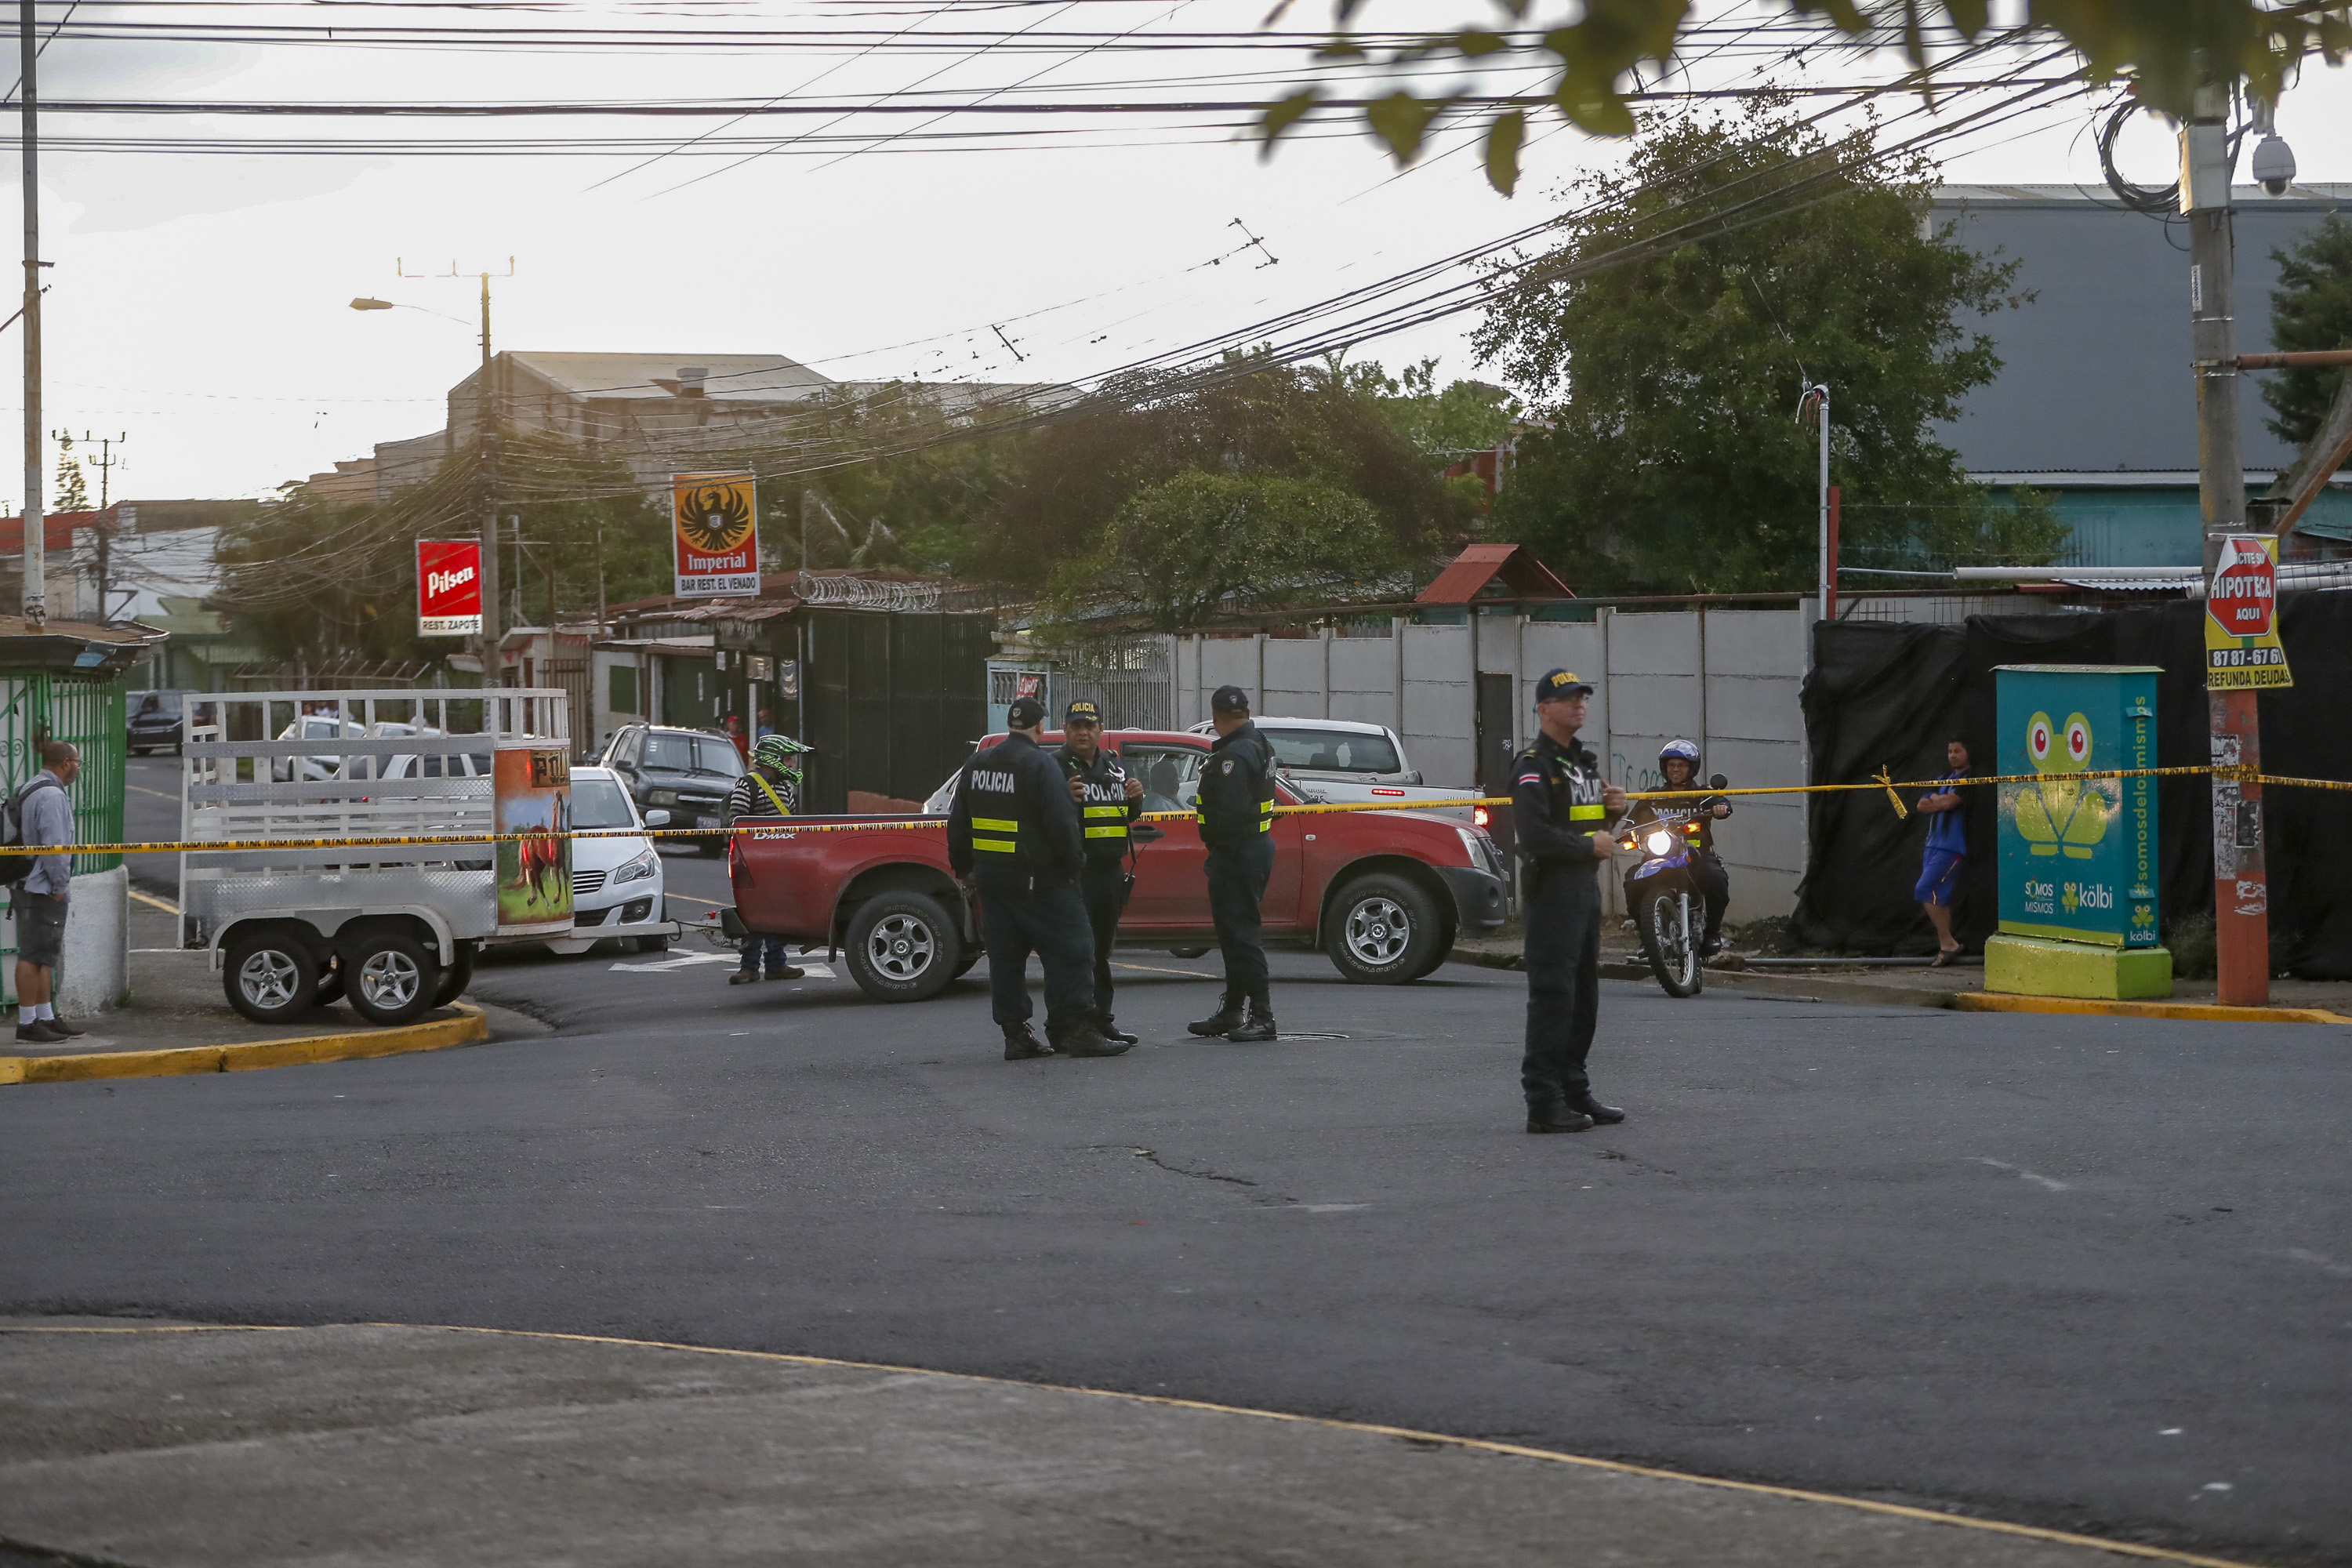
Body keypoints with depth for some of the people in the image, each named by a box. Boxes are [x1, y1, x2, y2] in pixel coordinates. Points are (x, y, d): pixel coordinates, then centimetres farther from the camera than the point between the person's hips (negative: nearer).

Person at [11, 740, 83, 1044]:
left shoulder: (30, 791, 18)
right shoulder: (52, 796, -16)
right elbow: (54, 844, -22)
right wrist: (59, 885, -14)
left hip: (29, 886, 11)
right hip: (41, 890, -11)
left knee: (45, 955, 15)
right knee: (33, 955, -9)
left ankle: (47, 1018, 21)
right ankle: (28, 1024, -8)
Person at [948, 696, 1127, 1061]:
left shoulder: (975, 766, 10)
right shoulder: (1039, 765, -13)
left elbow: (958, 825, 18)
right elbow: (1061, 823, -18)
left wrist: (964, 868, 26)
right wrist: (1074, 863, -5)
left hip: (991, 880, 7)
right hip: (1037, 880, -7)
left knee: (1005, 956, 10)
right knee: (1069, 952, -3)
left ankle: (1015, 1034, 10)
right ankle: (1077, 1031, -7)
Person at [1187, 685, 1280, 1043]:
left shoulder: (1234, 755, -19)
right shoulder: (1258, 745, 15)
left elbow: (1230, 812, -25)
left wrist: (1219, 855, -22)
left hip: (1236, 853, -11)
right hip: (1259, 845, 11)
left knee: (1240, 933, -9)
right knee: (1236, 932, 17)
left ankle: (1262, 1016, -10)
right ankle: (1231, 1012, 25)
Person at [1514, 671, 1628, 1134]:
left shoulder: (1584, 761, 19)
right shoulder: (1534, 766, -12)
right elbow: (1535, 835, -23)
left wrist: (1612, 807, 7)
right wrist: (1589, 846, -14)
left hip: (1586, 886, 10)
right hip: (1552, 888, -10)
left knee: (1584, 993, 14)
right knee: (1552, 995, -10)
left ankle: (1574, 1092, 22)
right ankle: (1544, 1103, -10)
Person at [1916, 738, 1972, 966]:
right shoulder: (1944, 779, 19)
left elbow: (1950, 802, -19)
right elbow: (1923, 805, 10)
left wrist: (1935, 801, 1)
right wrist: (1942, 802, -8)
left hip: (1953, 848, -9)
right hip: (1934, 844, 9)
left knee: (1926, 891, -16)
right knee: (1940, 898, 7)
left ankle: (1948, 942, -11)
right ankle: (1945, 947, 10)